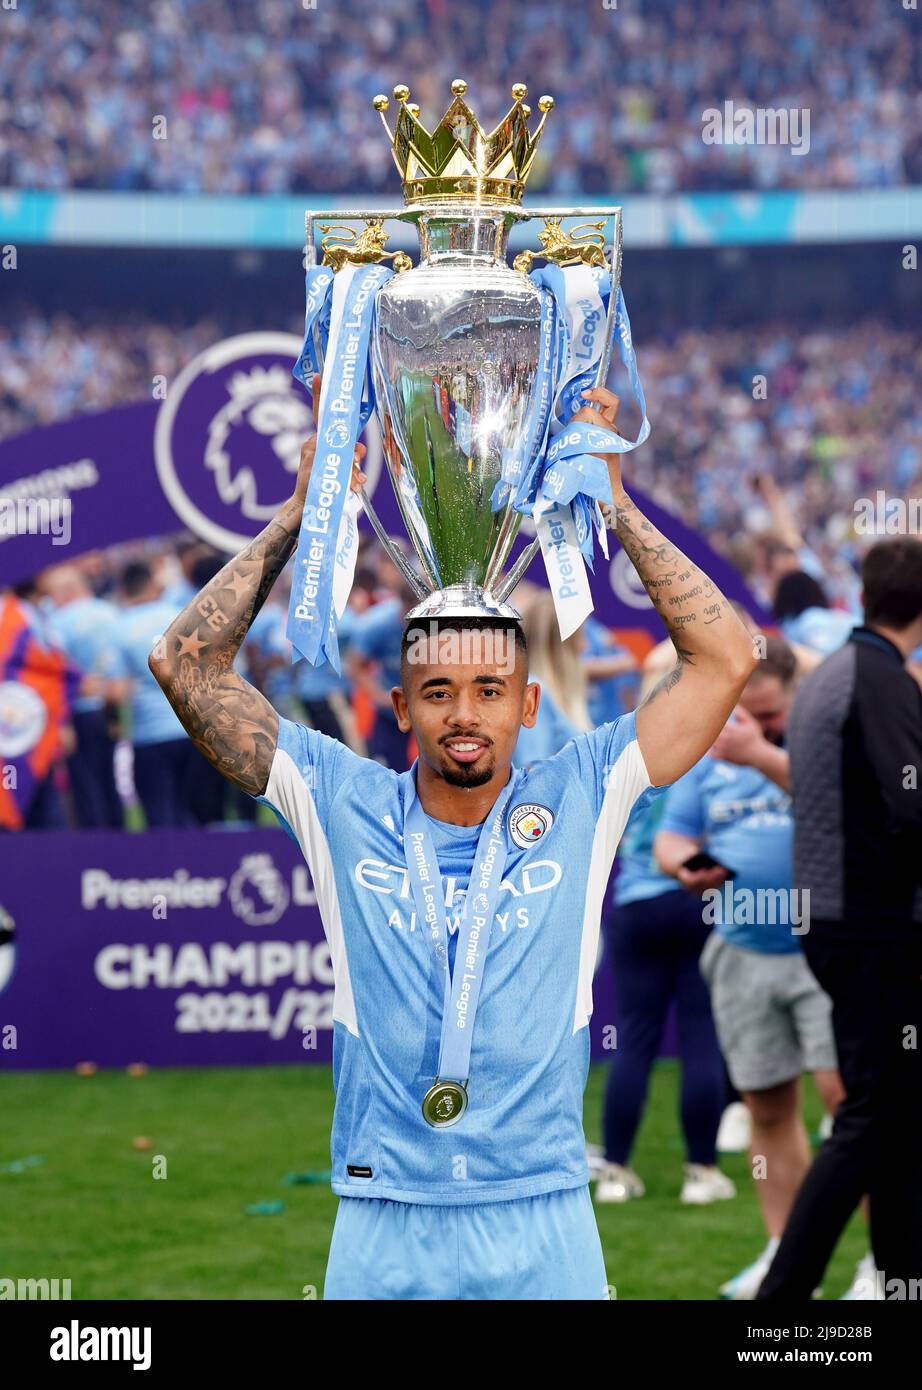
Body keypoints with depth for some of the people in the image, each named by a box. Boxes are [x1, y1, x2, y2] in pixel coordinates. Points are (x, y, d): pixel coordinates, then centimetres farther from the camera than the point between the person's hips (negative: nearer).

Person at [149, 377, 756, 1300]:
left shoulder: (578, 800, 4)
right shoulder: (342, 805, 4)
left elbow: (723, 660, 0)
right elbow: (187, 665, 2)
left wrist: (613, 505, -1)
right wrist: (301, 512, 0)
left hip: (544, 1224, 0)